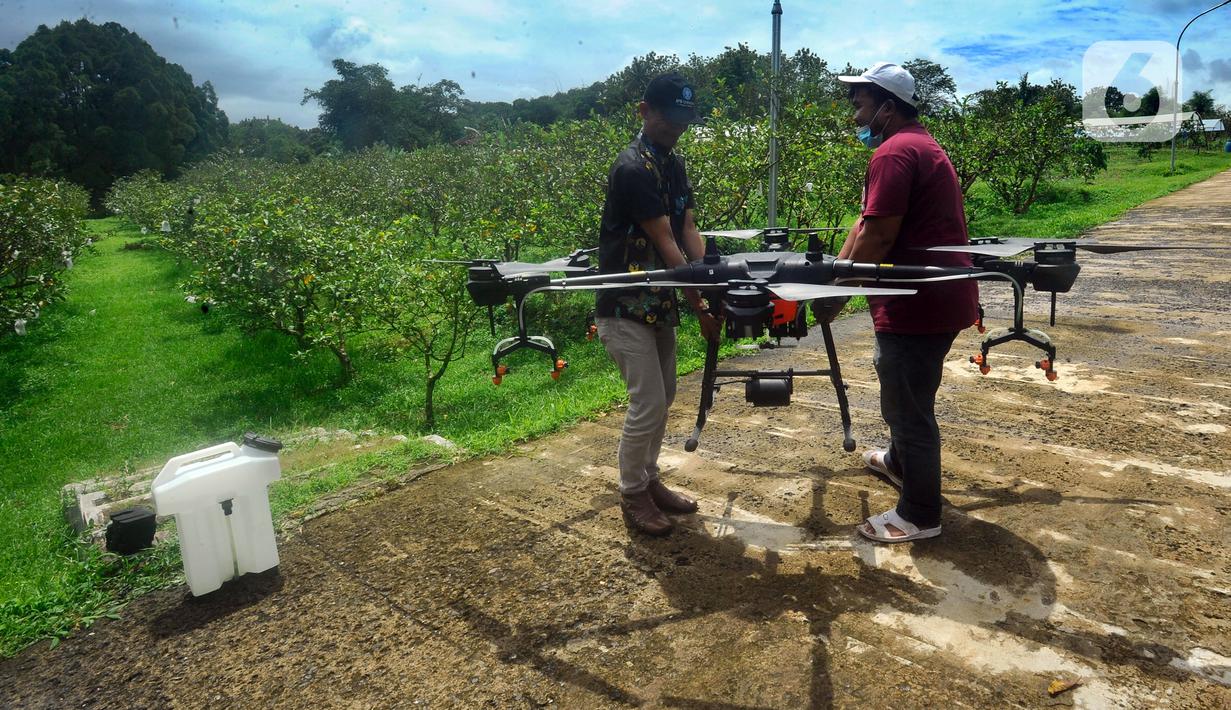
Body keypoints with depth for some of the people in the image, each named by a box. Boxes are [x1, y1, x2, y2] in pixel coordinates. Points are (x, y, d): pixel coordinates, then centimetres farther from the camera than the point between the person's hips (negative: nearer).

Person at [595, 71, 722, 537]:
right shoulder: (633, 168, -19)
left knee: (663, 397, 15)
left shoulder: (674, 163, 10)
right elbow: (665, 242, -21)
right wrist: (699, 306, -19)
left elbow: (688, 230, 4)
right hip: (625, 305, -9)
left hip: (659, 301, 9)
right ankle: (632, 497, 13)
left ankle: (649, 481, 30)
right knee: (648, 403, -6)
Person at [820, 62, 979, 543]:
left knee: (907, 404, 1)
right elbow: (866, 222, 12)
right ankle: (900, 462, 50)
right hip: (939, 295, 11)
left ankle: (919, 516, 15)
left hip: (916, 303, -11)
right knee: (906, 389, 28)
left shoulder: (894, 152, -17)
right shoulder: (920, 145, 18)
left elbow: (878, 236, -23)